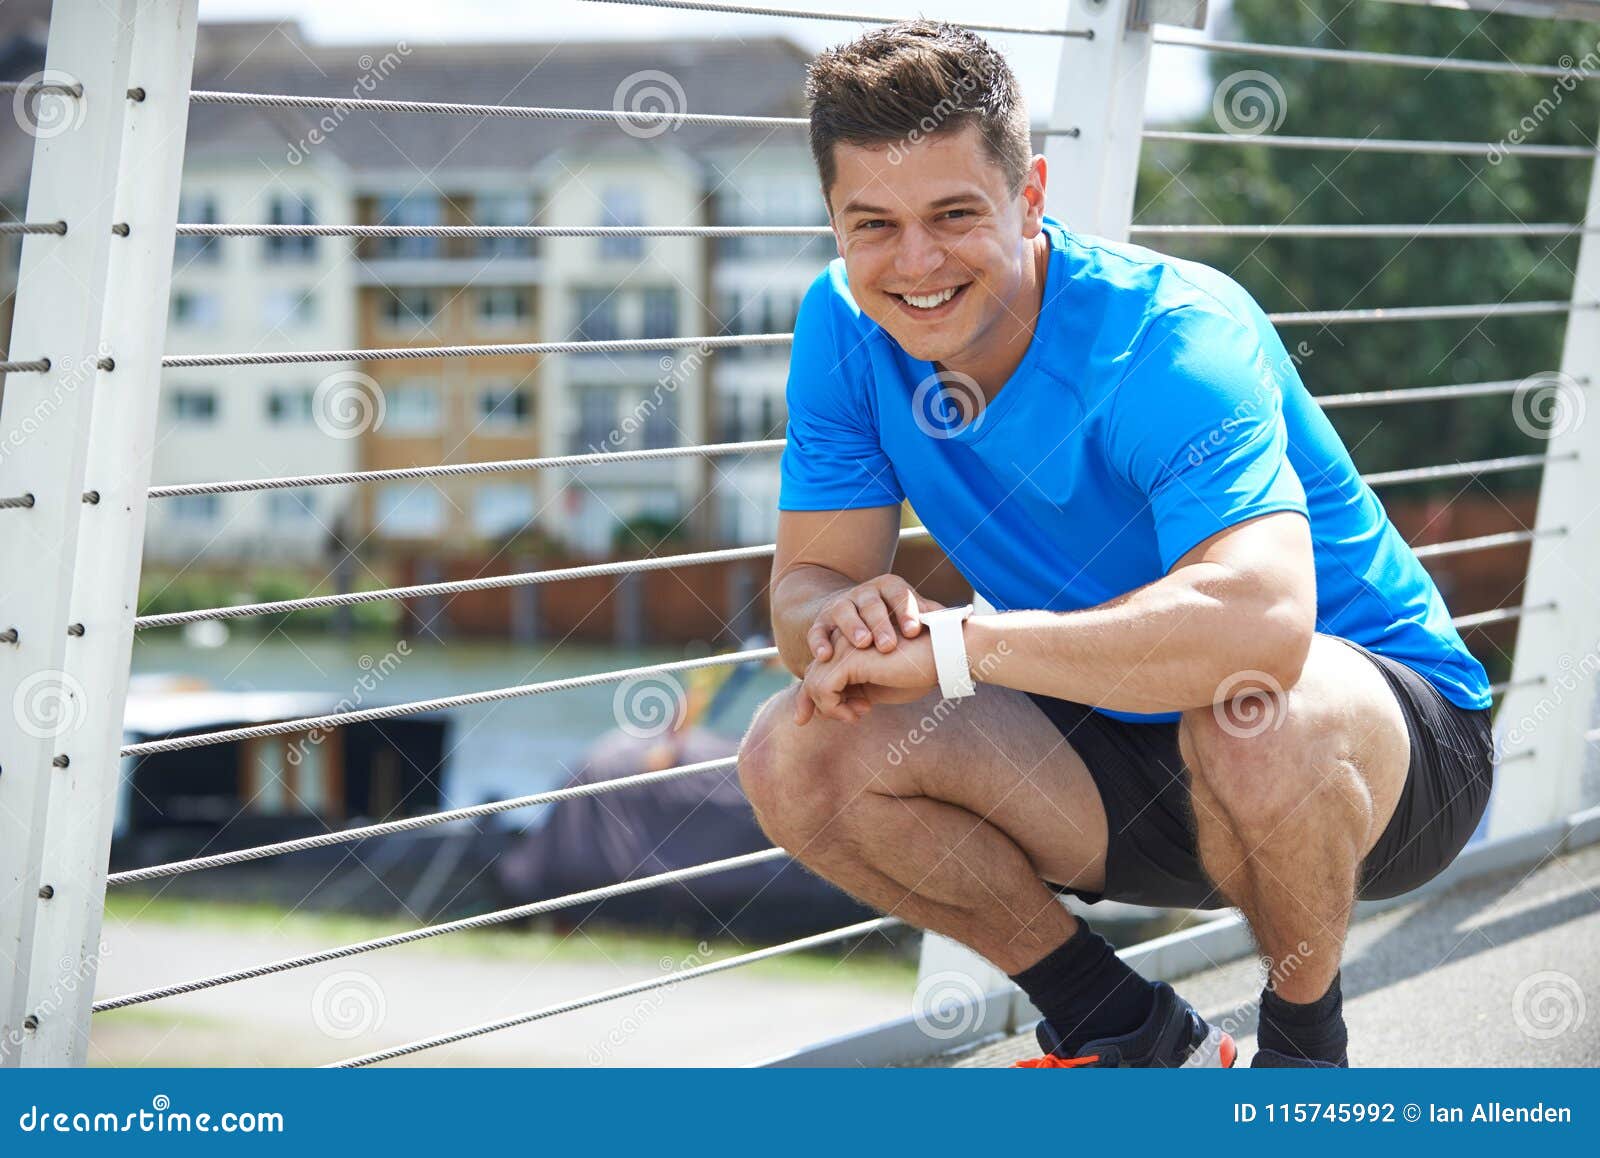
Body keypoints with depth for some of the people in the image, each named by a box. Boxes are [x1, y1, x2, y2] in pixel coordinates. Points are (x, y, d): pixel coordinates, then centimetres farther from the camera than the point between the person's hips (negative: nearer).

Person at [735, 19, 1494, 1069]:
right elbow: (806, 581, -4)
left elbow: (1262, 620, -45)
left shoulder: (1169, 336, -29)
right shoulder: (845, 330, -8)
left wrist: (946, 645, -41)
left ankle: (1305, 1050, -9)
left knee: (1248, 708, -41)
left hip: (1393, 729, -6)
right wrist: (844, 618, -30)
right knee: (797, 756, -14)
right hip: (1131, 760, 6)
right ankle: (1135, 1039, 3)